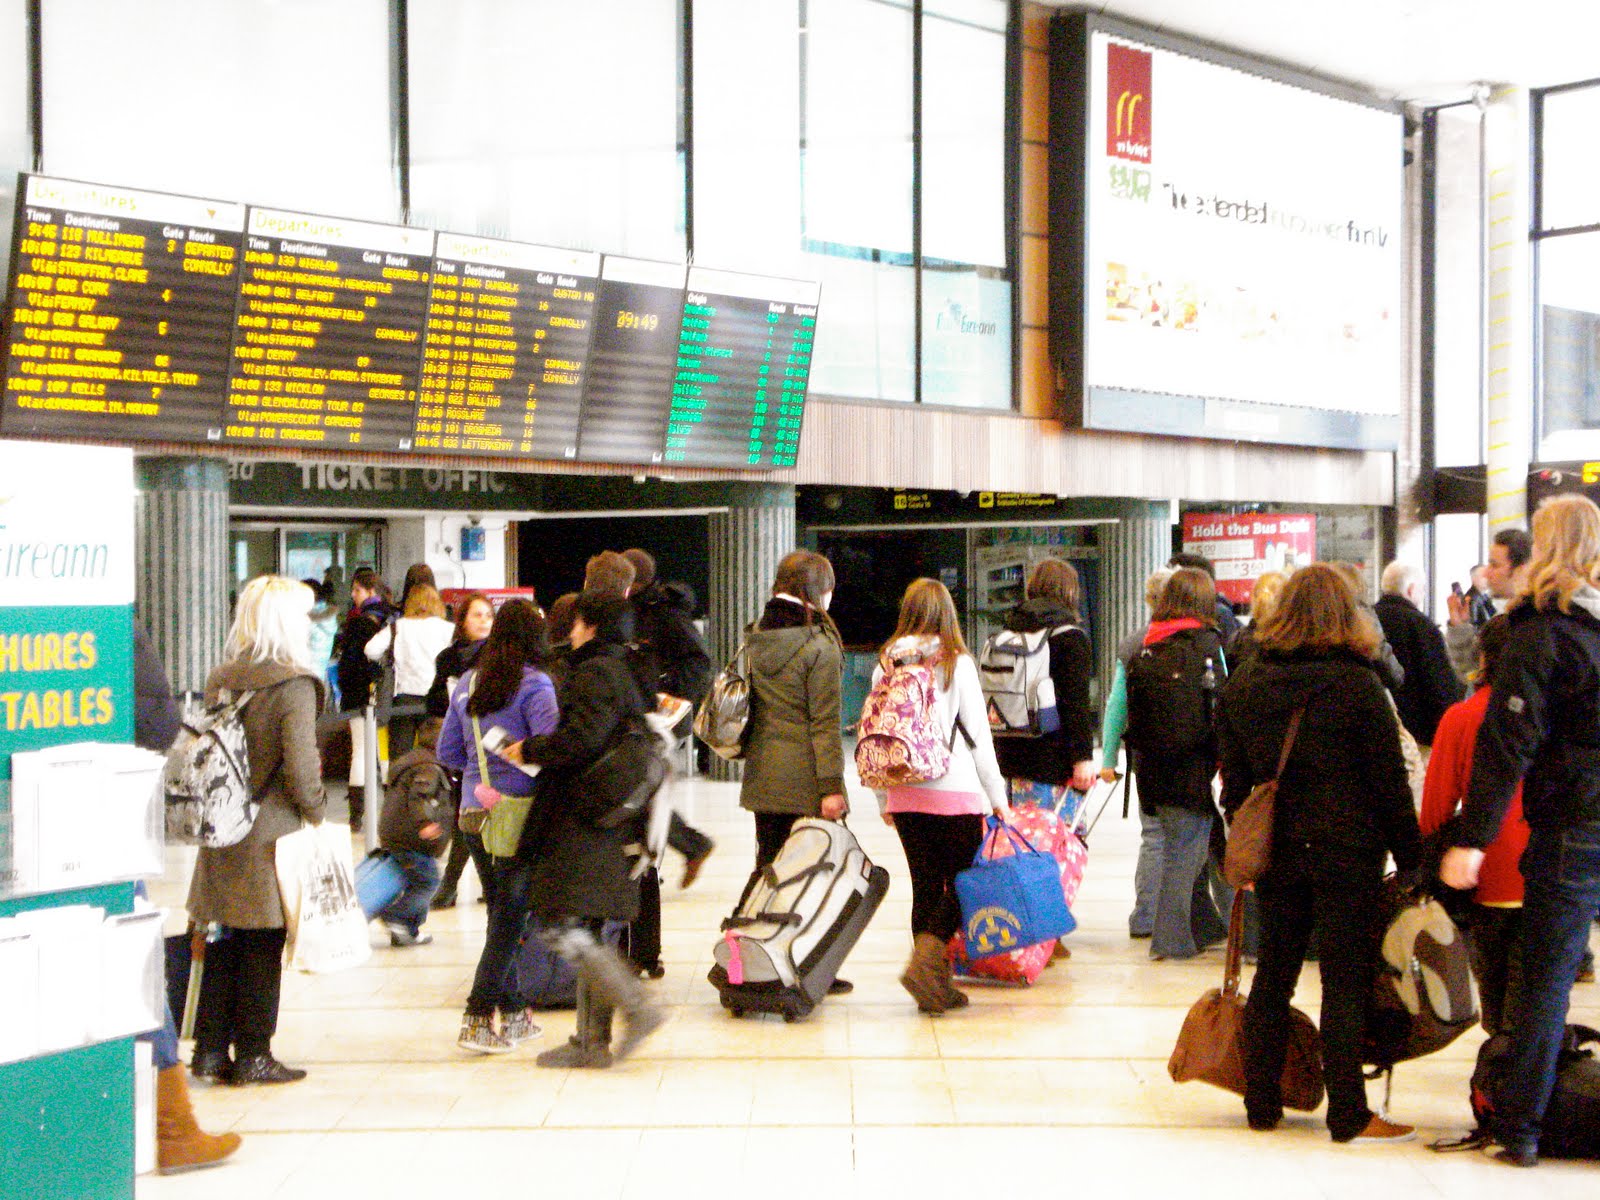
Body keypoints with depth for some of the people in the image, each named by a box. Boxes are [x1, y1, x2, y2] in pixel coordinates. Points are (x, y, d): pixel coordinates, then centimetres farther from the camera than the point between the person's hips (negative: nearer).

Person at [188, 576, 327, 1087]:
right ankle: (252, 1054, 11)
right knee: (262, 944, 4)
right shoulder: (293, 685, -14)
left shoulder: (219, 680, 6)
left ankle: (210, 1048, 18)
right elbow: (301, 768, -18)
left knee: (222, 939, 13)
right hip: (270, 833, -6)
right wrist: (316, 815, -3)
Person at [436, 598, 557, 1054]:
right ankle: (479, 1017, -5)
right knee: (511, 915, -1)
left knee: (500, 910, 16)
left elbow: (447, 752, 15)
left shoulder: (466, 684, 9)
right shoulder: (534, 685, -10)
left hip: (475, 810, 6)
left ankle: (513, 1011, 23)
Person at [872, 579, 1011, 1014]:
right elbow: (978, 735, -4)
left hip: (904, 795, 4)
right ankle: (925, 961, -14)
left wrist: (883, 800, 16)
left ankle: (936, 987, 12)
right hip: (956, 793, -4)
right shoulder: (957, 663, -5)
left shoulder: (886, 664, 5)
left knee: (926, 886, 11)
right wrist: (997, 796, 4)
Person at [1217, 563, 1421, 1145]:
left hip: (1277, 854, 4)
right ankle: (1349, 1115, 7)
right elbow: (1391, 784, -7)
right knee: (1345, 980, 2)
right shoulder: (1358, 685, -10)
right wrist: (1410, 861, 0)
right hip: (1347, 852, -4)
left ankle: (1262, 1104, 21)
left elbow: (1234, 780, 9)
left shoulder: (1242, 683, 3)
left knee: (1272, 974, 13)